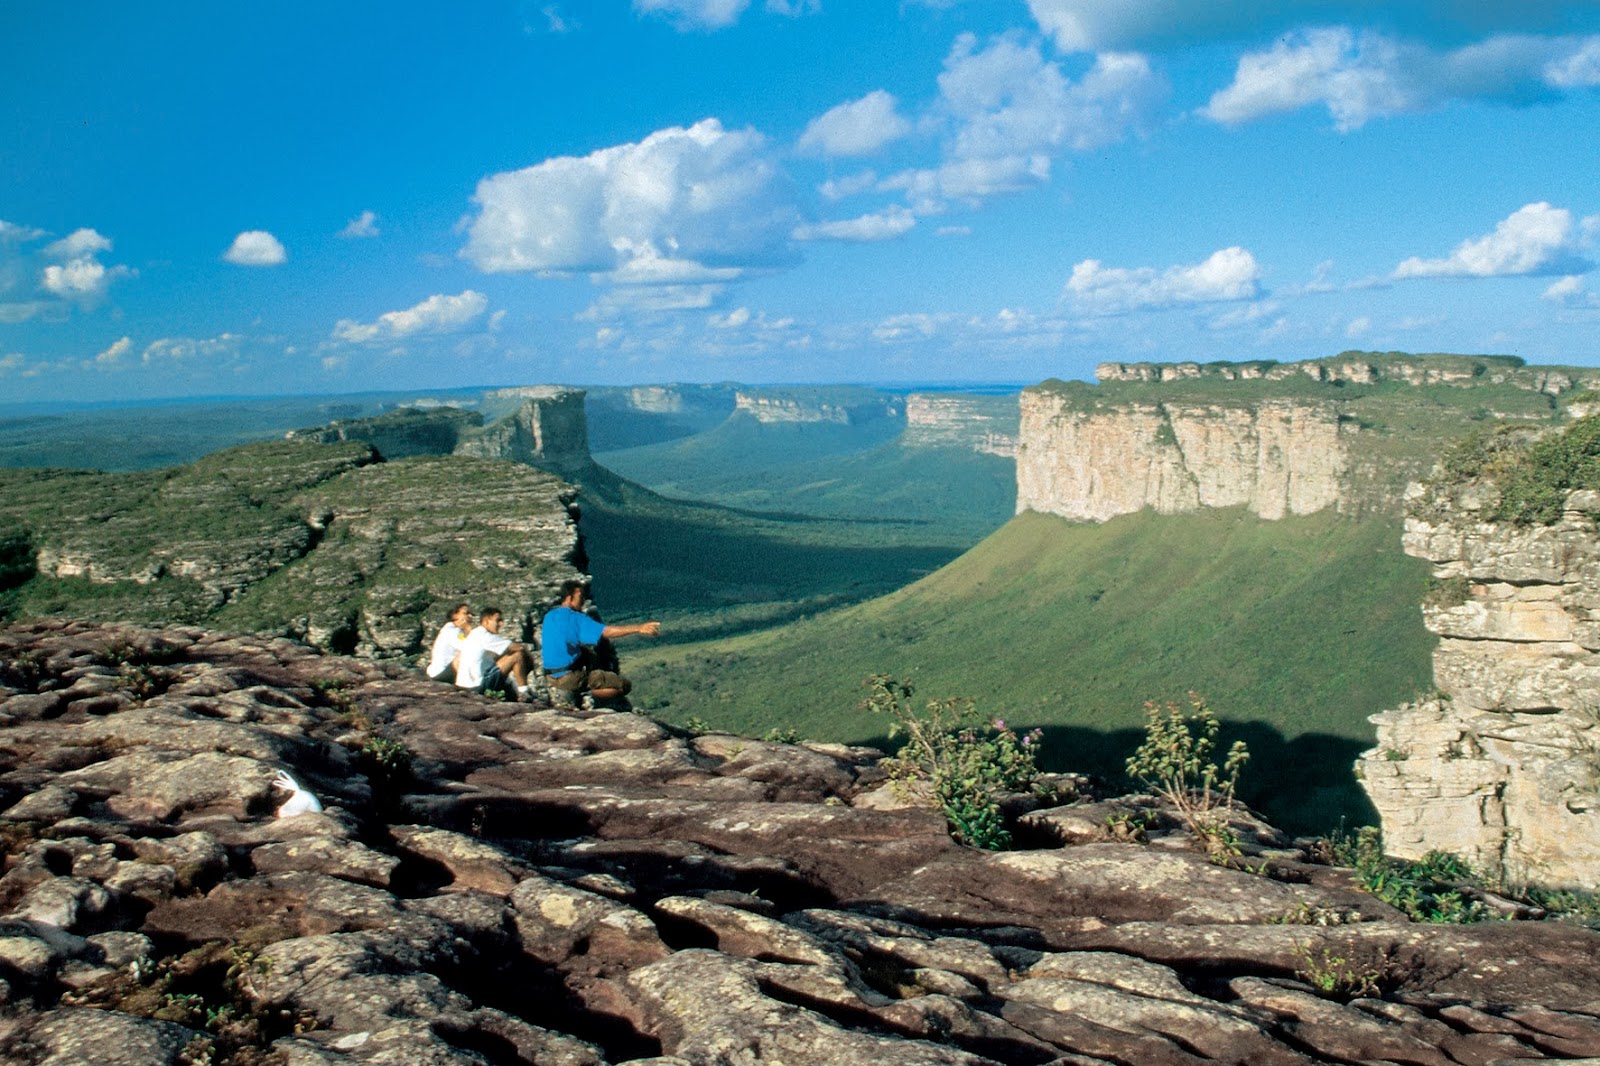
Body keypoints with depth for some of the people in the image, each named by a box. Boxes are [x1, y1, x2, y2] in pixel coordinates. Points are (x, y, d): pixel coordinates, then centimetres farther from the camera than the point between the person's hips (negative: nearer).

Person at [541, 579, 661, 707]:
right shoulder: (575, 618, -16)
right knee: (625, 685, -5)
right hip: (571, 678, -8)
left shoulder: (549, 617, 9)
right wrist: (639, 628, -28)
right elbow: (607, 632, -24)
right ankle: (584, 696, -14)